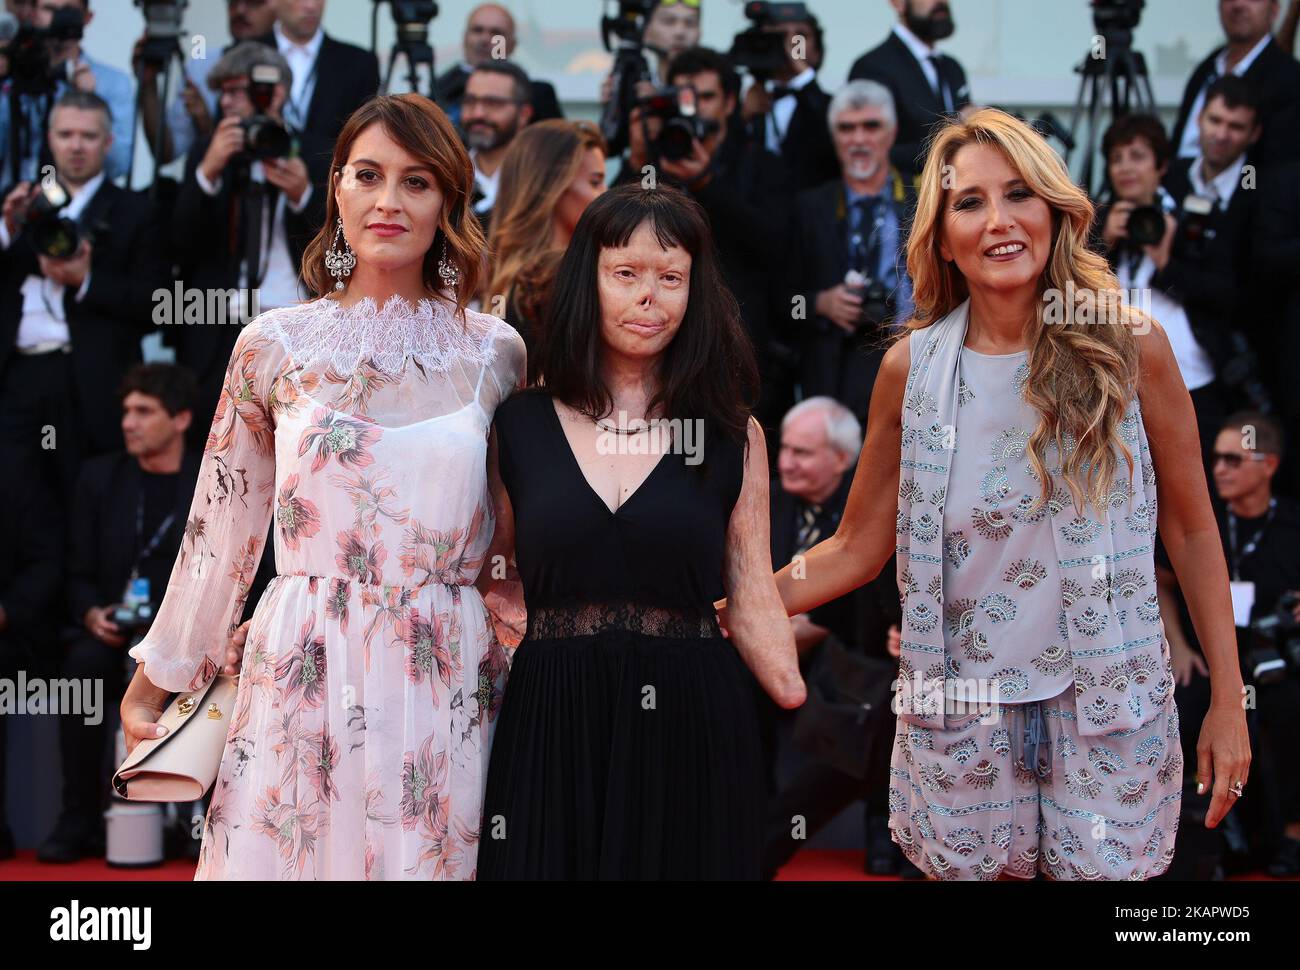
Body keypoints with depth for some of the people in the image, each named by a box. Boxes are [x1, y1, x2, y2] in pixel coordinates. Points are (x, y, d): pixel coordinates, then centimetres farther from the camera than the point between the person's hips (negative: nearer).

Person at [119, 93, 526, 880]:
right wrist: (156, 682, 12)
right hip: (305, 679, -1)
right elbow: (221, 527, 8)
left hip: (450, 686, 1)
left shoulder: (496, 352, 4)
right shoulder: (276, 345, 2)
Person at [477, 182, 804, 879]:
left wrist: (814, 723, -11)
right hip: (552, 728, 0)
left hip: (692, 732, 0)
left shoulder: (733, 436, 5)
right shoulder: (519, 426, 6)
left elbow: (754, 605, 2)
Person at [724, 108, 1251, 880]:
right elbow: (859, 547, 3)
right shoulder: (911, 369, -3)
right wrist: (721, 614, -9)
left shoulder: (1131, 347, -7)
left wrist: (1229, 702, -1)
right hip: (960, 708, 1)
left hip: (1105, 699, -1)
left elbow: (1192, 533, 0)